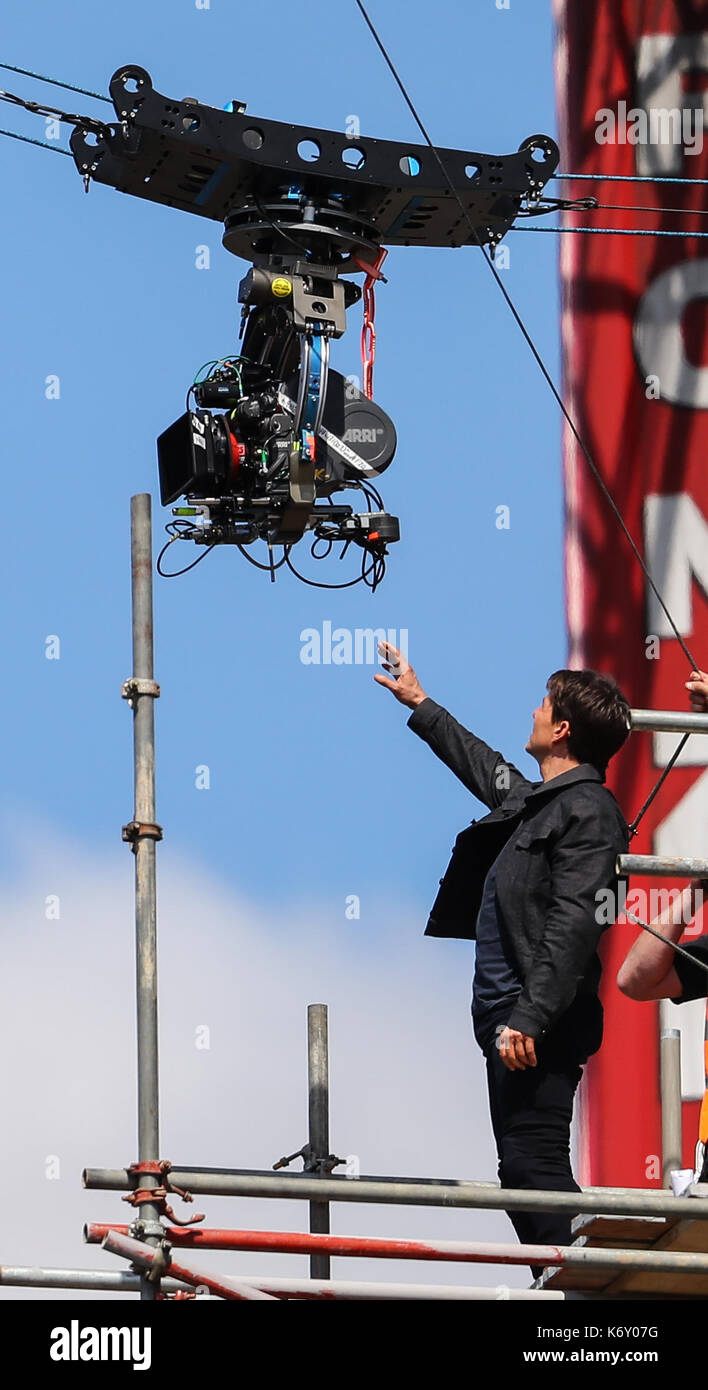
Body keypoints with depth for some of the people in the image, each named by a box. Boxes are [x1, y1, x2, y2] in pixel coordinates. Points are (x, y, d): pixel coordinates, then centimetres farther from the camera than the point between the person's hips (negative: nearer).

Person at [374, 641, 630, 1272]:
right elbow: (484, 768, 41)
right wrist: (420, 705, 52)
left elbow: (573, 924, -20)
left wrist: (528, 1019, -26)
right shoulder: (535, 799, 19)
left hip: (541, 1027, -10)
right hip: (510, 1017, 10)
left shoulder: (586, 810, -10)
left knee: (532, 1164, -17)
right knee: (524, 1172, 7)